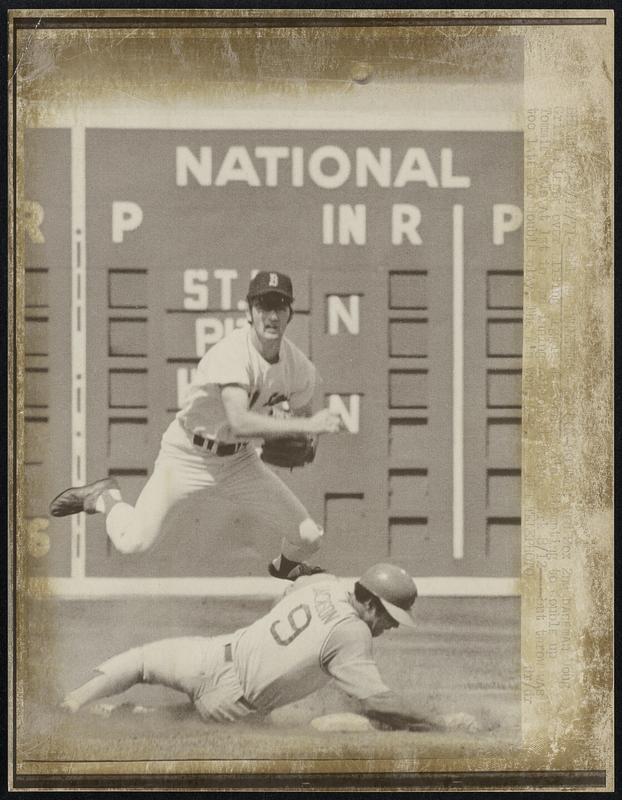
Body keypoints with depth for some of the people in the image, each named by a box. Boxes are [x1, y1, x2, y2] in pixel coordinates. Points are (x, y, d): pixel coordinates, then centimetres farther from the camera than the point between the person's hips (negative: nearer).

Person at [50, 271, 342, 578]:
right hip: (188, 456, -5)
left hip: (239, 460, 6)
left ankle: (283, 571, 36)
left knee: (309, 537, -1)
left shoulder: (299, 366, -7)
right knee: (133, 541, -20)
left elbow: (301, 415, 11)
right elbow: (239, 423, -40)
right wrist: (307, 425, -38)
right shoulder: (233, 353, -27)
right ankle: (105, 497, 15)